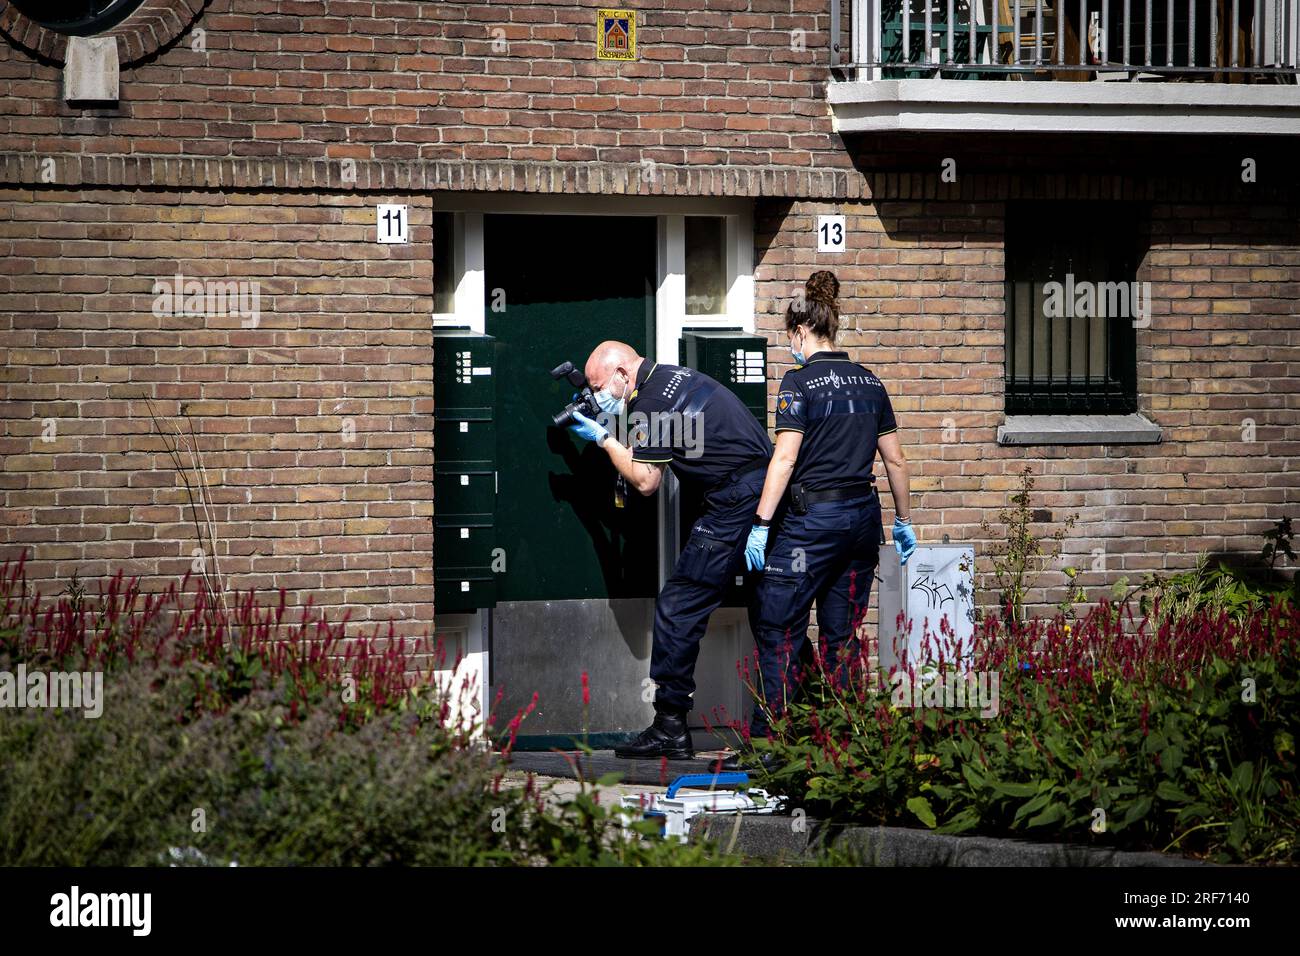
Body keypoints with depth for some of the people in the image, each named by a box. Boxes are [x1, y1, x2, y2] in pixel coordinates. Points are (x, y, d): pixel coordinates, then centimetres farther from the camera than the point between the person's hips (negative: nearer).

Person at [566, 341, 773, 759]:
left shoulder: (651, 401, -11)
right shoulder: (674, 377, 18)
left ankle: (669, 728, -5)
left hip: (736, 503, -10)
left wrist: (603, 437, 3)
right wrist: (617, 424, 16)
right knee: (768, 616, 14)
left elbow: (645, 481, -7)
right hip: (772, 493, 10)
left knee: (678, 607, -5)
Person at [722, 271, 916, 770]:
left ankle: (765, 743, -4)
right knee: (841, 635, 11)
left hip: (814, 518, -6)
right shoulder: (869, 382, 10)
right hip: (863, 514, 6)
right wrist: (904, 521, 23)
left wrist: (761, 524, -13)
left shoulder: (800, 381, -8)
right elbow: (895, 459, 14)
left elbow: (785, 458, -14)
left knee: (778, 632, -1)